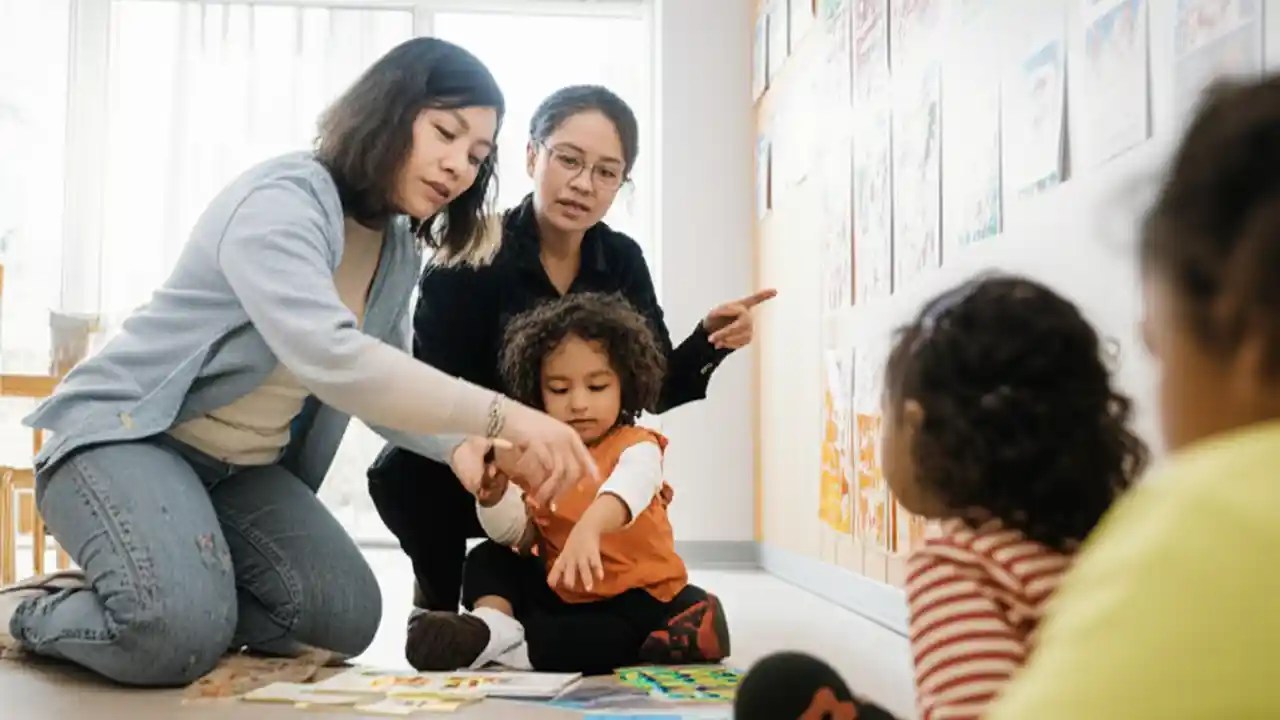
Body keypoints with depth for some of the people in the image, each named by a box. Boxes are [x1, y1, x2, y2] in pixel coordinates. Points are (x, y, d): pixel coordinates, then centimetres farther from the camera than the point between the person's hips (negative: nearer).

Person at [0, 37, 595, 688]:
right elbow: (329, 358, -40)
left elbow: (381, 383, 7)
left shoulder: (399, 254, 5)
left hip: (243, 465, 9)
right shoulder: (281, 198, -24)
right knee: (179, 635, -31)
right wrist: (500, 415, -42)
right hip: (123, 433, -8)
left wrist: (469, 446, -14)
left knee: (346, 617, -9)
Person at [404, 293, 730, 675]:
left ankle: (500, 640, -31)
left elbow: (629, 487, -39)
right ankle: (489, 622, -25)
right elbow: (514, 536, -5)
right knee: (488, 559, 2)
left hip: (636, 600, -5)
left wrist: (588, 529, -61)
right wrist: (494, 491, -26)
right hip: (560, 595, 5)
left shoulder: (635, 446, -14)